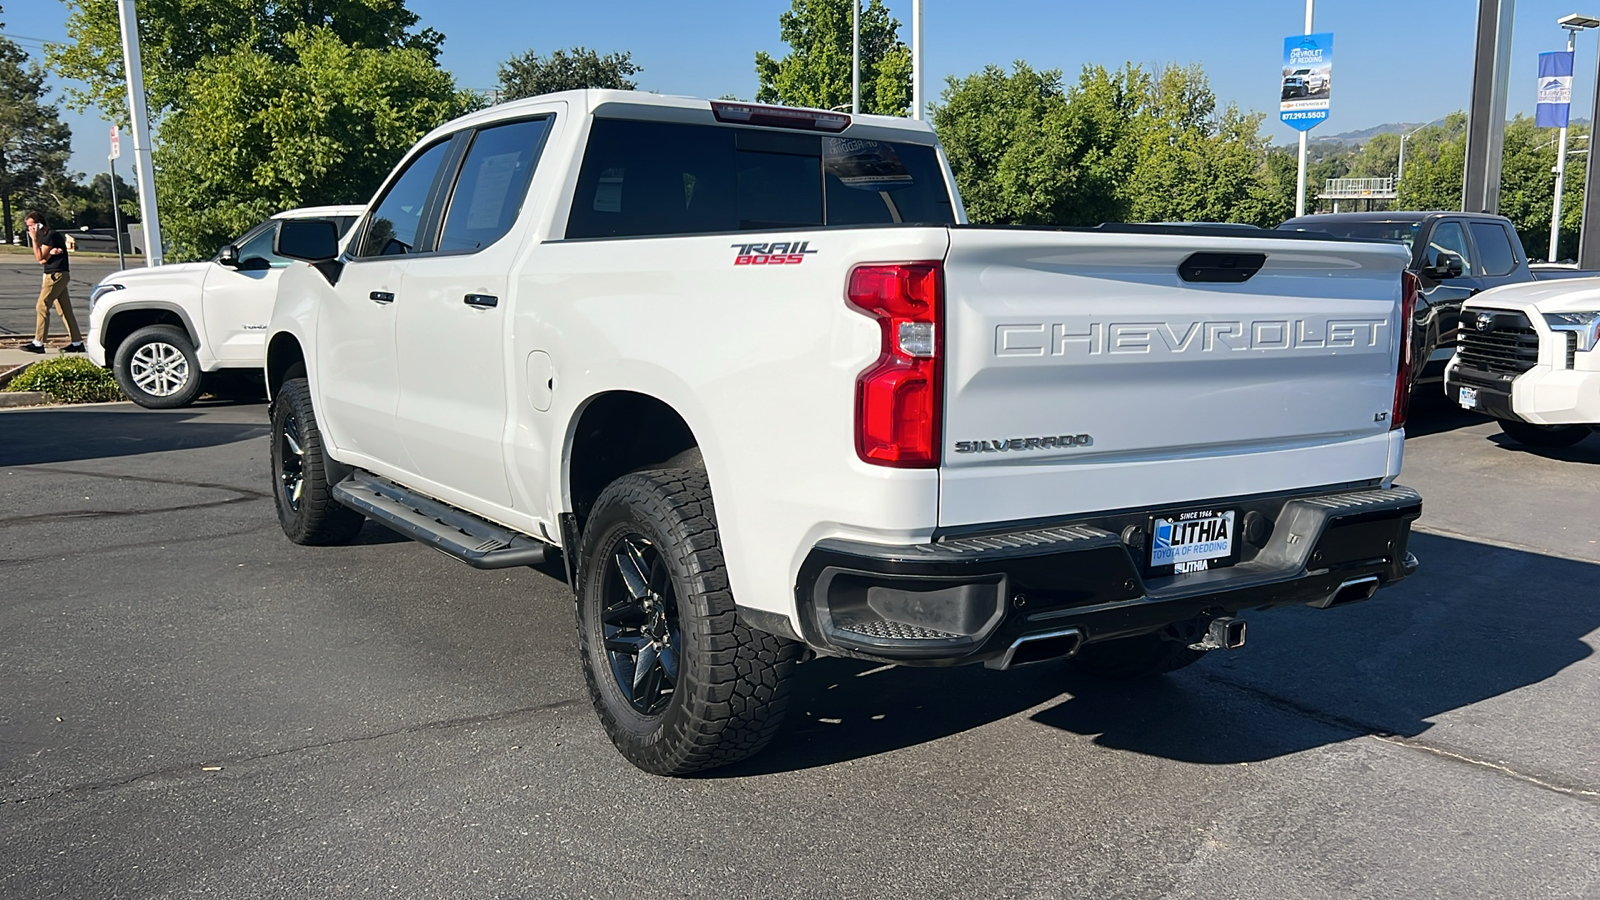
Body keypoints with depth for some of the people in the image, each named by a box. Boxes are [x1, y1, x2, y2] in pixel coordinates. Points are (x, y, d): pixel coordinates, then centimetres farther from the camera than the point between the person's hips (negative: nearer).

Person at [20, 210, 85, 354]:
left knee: (42, 307, -10)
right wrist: (50, 253, -14)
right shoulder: (44, 236, 17)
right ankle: (77, 343, 8)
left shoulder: (51, 235, -12)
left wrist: (34, 239, -11)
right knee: (65, 310, 8)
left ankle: (38, 343, -9)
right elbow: (42, 260, 7)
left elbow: (39, 257, -13)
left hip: (56, 275, -10)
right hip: (58, 275, 10)